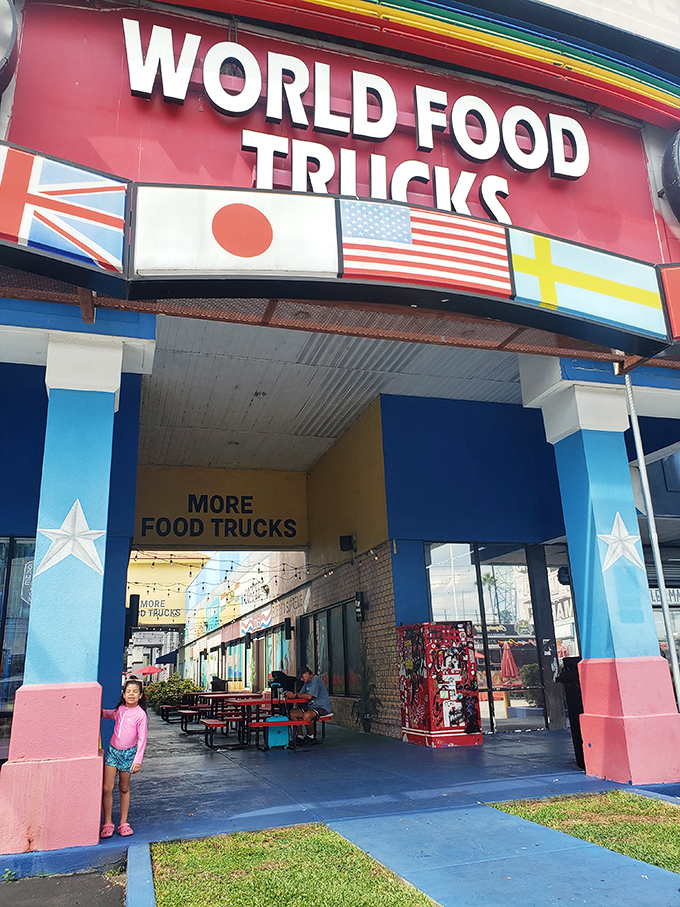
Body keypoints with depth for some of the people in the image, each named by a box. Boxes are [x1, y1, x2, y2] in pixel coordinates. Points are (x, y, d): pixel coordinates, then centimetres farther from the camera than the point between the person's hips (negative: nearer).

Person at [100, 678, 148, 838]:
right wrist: (101, 712, 9)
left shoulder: (140, 714, -12)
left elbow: (142, 739, -10)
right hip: (112, 750, 4)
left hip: (128, 753, -3)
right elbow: (111, 714, 28)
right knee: (107, 788, -1)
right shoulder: (120, 709, 2)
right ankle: (107, 823, 11)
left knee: (124, 788, 8)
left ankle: (123, 823, 21)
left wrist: (138, 760, -12)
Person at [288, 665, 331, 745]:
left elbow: (309, 696, -25)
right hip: (311, 707, 10)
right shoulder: (307, 682, 15)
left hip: (322, 707, -10)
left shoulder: (316, 680, -16)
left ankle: (311, 737, -9)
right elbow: (301, 694, 13)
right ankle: (300, 736, 2)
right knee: (292, 713, -4)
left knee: (306, 716, -35)